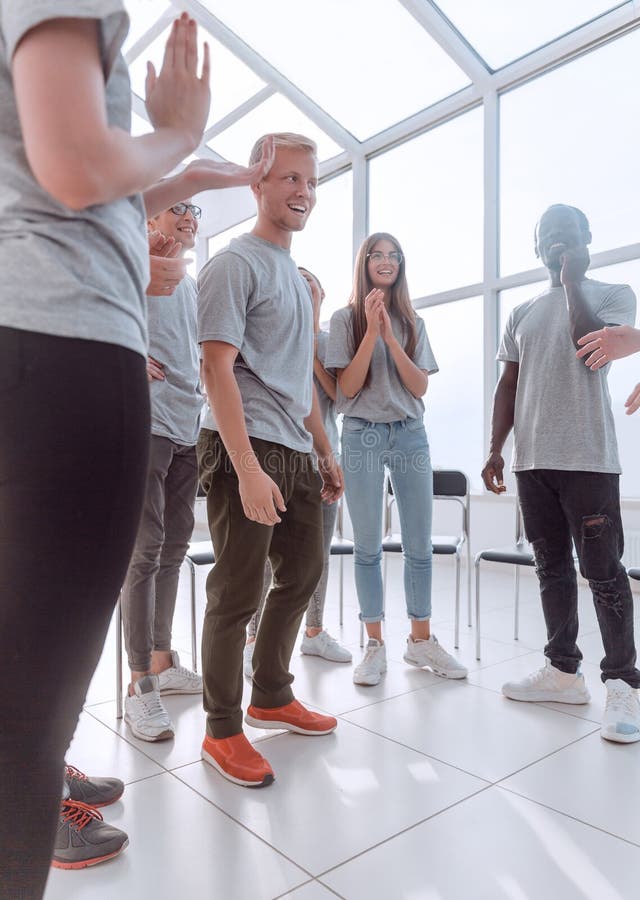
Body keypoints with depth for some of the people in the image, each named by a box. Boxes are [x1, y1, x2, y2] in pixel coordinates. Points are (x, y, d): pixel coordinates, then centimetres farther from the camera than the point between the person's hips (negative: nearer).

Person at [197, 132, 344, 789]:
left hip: (296, 454, 9)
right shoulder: (234, 265, -5)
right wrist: (249, 468, -23)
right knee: (238, 594, -2)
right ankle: (222, 731, 16)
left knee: (302, 574, 15)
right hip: (245, 451, -9)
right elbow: (217, 369, -15)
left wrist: (325, 451, 19)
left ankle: (271, 698, 33)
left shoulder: (294, 274, 21)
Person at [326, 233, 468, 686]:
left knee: (420, 544, 5)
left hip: (411, 435, 3)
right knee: (368, 546, 2)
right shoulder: (346, 318, 3)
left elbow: (421, 386, 0)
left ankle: (421, 639, 20)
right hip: (363, 434, -2)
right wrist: (372, 331, -12)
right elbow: (347, 387, -6)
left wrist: (391, 337, -10)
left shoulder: (413, 322, 11)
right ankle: (375, 645, 14)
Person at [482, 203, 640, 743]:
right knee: (552, 567, 9)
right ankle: (564, 670, 19)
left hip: (588, 459, -5)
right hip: (532, 460, 5)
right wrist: (496, 450, 8)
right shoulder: (522, 314, 18)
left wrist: (572, 281, -6)